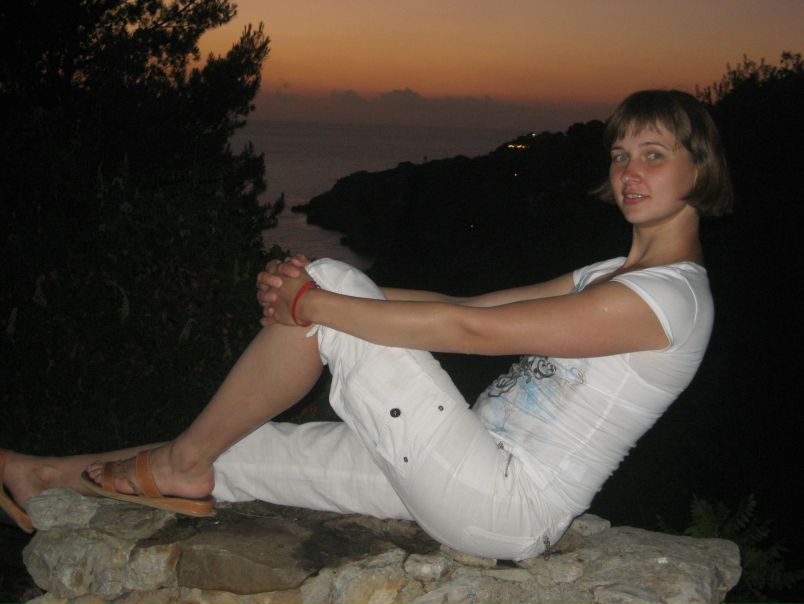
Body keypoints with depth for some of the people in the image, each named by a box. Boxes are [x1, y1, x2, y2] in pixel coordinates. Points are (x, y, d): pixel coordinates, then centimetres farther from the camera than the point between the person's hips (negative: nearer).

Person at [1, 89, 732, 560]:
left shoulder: (666, 295, -15)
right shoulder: (615, 275, 15)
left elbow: (468, 330, -21)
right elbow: (467, 307, 10)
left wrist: (314, 303, -16)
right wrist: (321, 288, 1)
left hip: (510, 508, -9)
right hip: (487, 472, 9)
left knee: (334, 285, -14)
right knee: (244, 450, 6)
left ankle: (181, 464, 0)